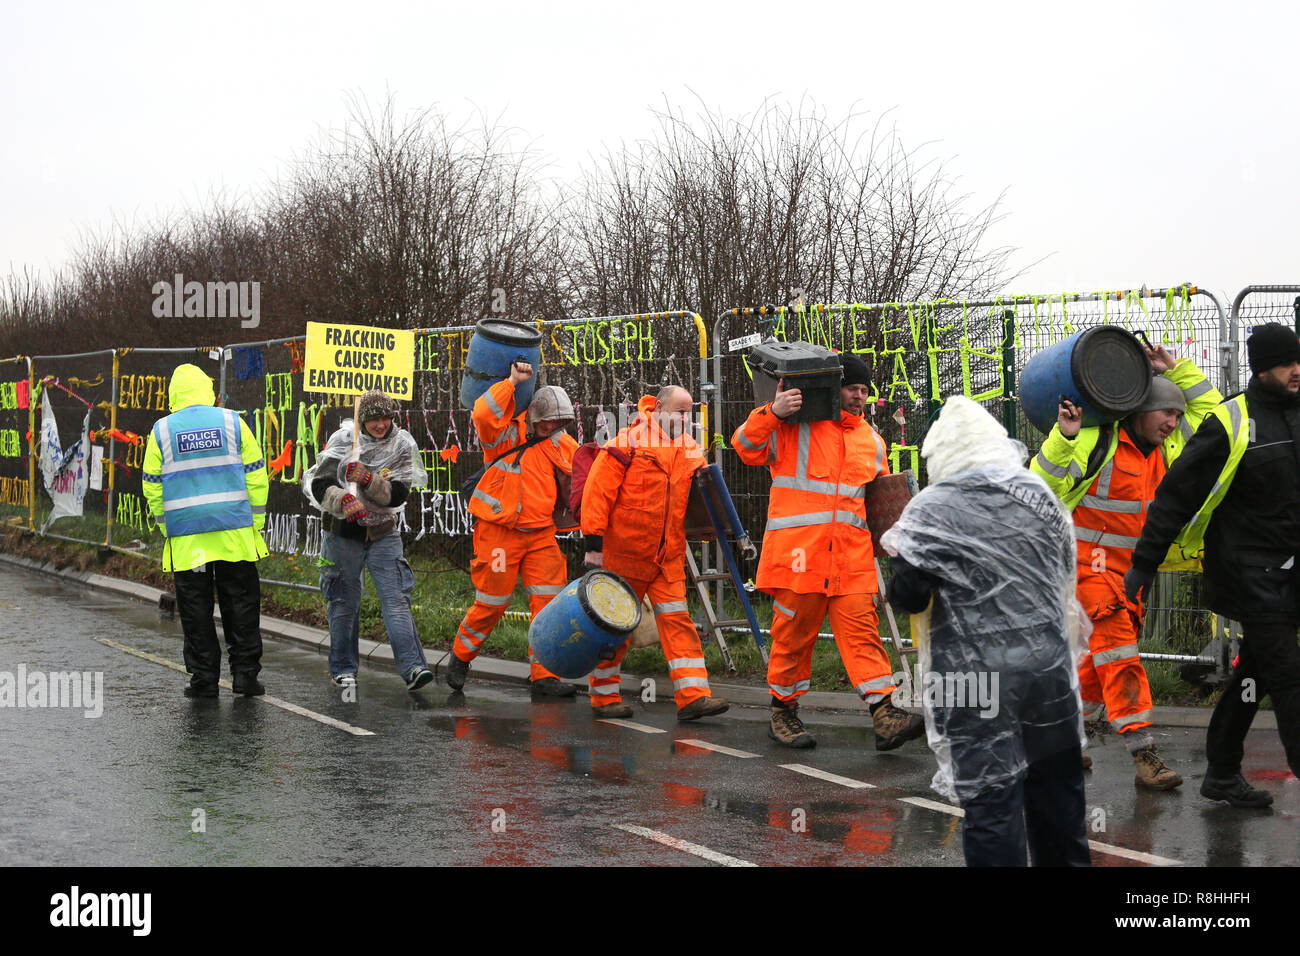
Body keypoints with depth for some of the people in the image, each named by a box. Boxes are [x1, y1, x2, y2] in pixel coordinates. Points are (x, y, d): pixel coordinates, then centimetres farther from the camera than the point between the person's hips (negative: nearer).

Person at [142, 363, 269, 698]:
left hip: (186, 535, 0)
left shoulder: (161, 431, 1)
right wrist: (256, 520, 9)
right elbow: (255, 475, 2)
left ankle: (204, 678, 8)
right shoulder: (231, 422, 2)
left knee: (195, 608, 6)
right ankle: (245, 673, 8)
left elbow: (152, 485, 4)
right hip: (235, 531, 0)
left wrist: (165, 525, 14)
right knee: (241, 602, 9)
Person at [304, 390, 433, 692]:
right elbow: (320, 486, -12)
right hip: (343, 531, -1)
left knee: (396, 598, -9)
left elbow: (397, 496, -11)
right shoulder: (342, 440, -7)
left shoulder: (403, 445, -3)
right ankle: (343, 668, 21)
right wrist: (344, 500, -31)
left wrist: (367, 479, -26)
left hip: (383, 533, 1)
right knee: (345, 602, 6)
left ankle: (412, 667, -15)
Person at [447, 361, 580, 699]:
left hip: (541, 533, 5)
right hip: (499, 531, -5)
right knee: (492, 602, 1)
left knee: (549, 601, -3)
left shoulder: (561, 443, 9)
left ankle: (543, 676, 1)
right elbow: (483, 414, -30)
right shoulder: (505, 435, -9)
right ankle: (460, 656, 26)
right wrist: (512, 382, -26)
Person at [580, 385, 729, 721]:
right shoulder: (629, 442, -11)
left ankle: (692, 696, -8)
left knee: (677, 620, -3)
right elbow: (598, 490, -13)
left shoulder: (691, 450, 9)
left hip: (668, 556, 5)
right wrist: (594, 540, -17)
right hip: (623, 553, -5)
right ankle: (604, 696, 18)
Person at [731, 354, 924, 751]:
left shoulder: (871, 440, 20)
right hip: (798, 550, -4)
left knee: (862, 629, -6)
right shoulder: (793, 427, 2)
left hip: (851, 554, 4)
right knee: (794, 631, 2)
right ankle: (783, 711, 18)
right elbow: (746, 447, -7)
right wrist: (772, 413, -21)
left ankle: (885, 715, -14)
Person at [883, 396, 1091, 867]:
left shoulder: (931, 510, -10)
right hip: (1049, 666, 5)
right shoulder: (1041, 494, 5)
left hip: (978, 677, -5)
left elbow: (908, 597, -9)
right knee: (1055, 782, 20)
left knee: (990, 797, 0)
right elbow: (1067, 571, 14)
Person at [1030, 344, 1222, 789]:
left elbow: (1210, 407, 17)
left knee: (1100, 661, 12)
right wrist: (1063, 437, -32)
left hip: (1129, 569, 8)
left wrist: (1175, 370, 7)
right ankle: (1144, 756, -13)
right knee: (1118, 657, -12)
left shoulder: (1166, 448, 10)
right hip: (1087, 565, -8)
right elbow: (1043, 486, -19)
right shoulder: (1098, 442, -13)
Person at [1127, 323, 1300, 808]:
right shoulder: (1231, 423, -13)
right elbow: (1177, 494, -11)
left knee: (1255, 669, 12)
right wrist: (1144, 563, -12)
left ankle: (1222, 775, 22)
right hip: (1250, 573, -7)